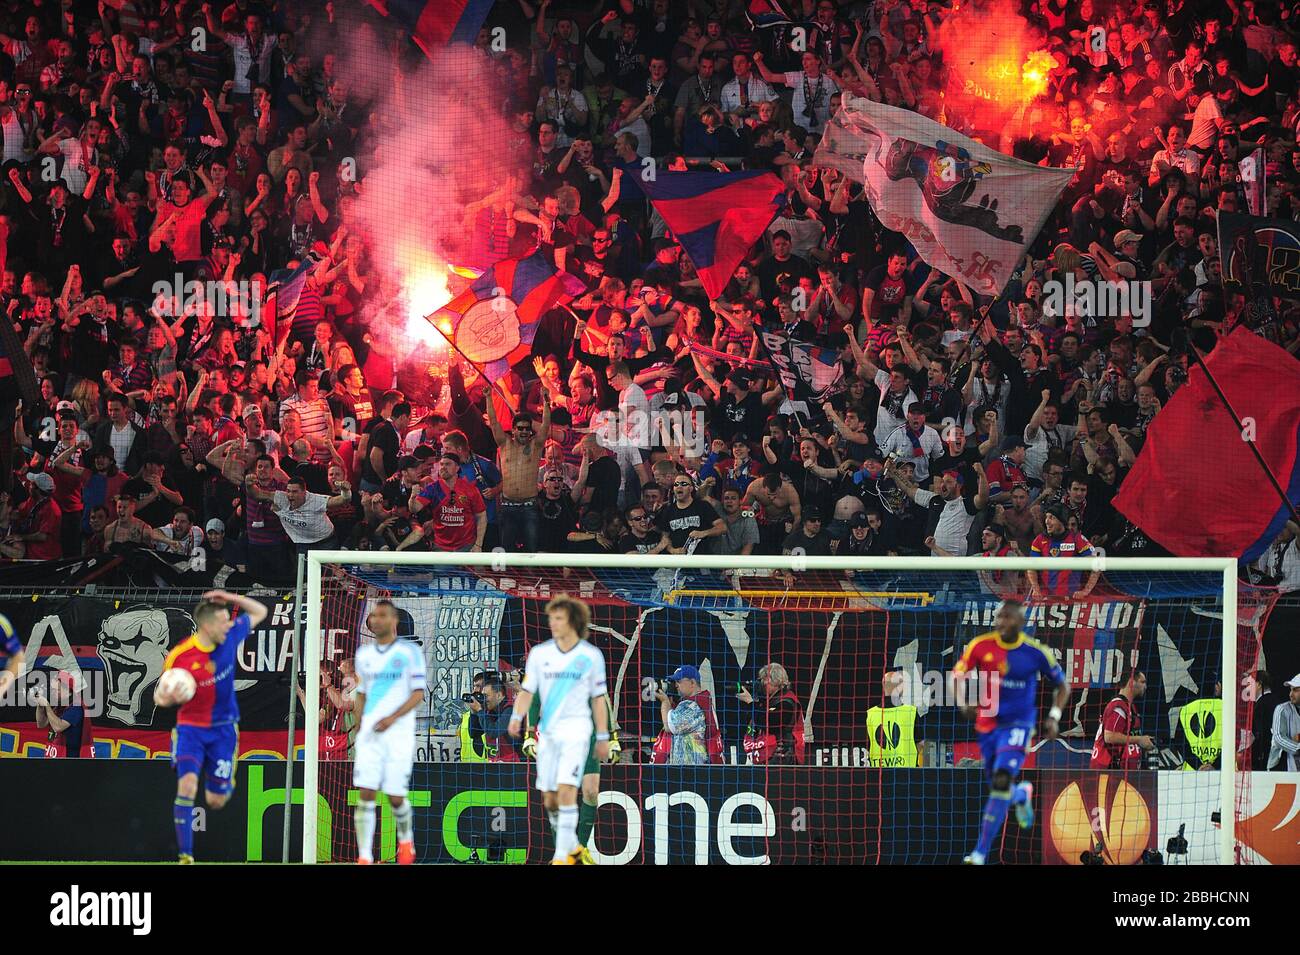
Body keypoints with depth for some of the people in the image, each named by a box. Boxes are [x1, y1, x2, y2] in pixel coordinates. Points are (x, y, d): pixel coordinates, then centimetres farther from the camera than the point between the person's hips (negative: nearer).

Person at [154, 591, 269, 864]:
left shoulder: (231, 636, -7)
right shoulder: (179, 656, -17)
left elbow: (260, 612, 8)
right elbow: (160, 693, -4)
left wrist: (231, 598, -9)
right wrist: (164, 698, -29)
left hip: (223, 728, 3)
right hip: (190, 727, -3)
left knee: (216, 801, 5)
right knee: (187, 785, -25)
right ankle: (185, 856, -18)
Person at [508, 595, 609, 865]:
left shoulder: (591, 656, -1)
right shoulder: (539, 653, 4)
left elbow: (598, 699, 4)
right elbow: (527, 690, 4)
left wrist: (603, 737, 4)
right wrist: (517, 716, -14)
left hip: (576, 729, -4)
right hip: (548, 731, 4)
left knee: (566, 790, -18)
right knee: (549, 799, 6)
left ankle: (562, 856, -15)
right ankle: (572, 846, 27)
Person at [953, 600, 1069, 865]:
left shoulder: (1035, 652, -8)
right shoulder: (980, 646, -7)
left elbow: (1062, 685, 6)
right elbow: (957, 677, -6)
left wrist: (1054, 717, -7)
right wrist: (964, 702, -26)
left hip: (1018, 725, -3)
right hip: (987, 724, 3)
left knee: (1002, 780, -22)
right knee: (997, 786, 14)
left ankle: (980, 853, -19)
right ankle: (1022, 793, 55)